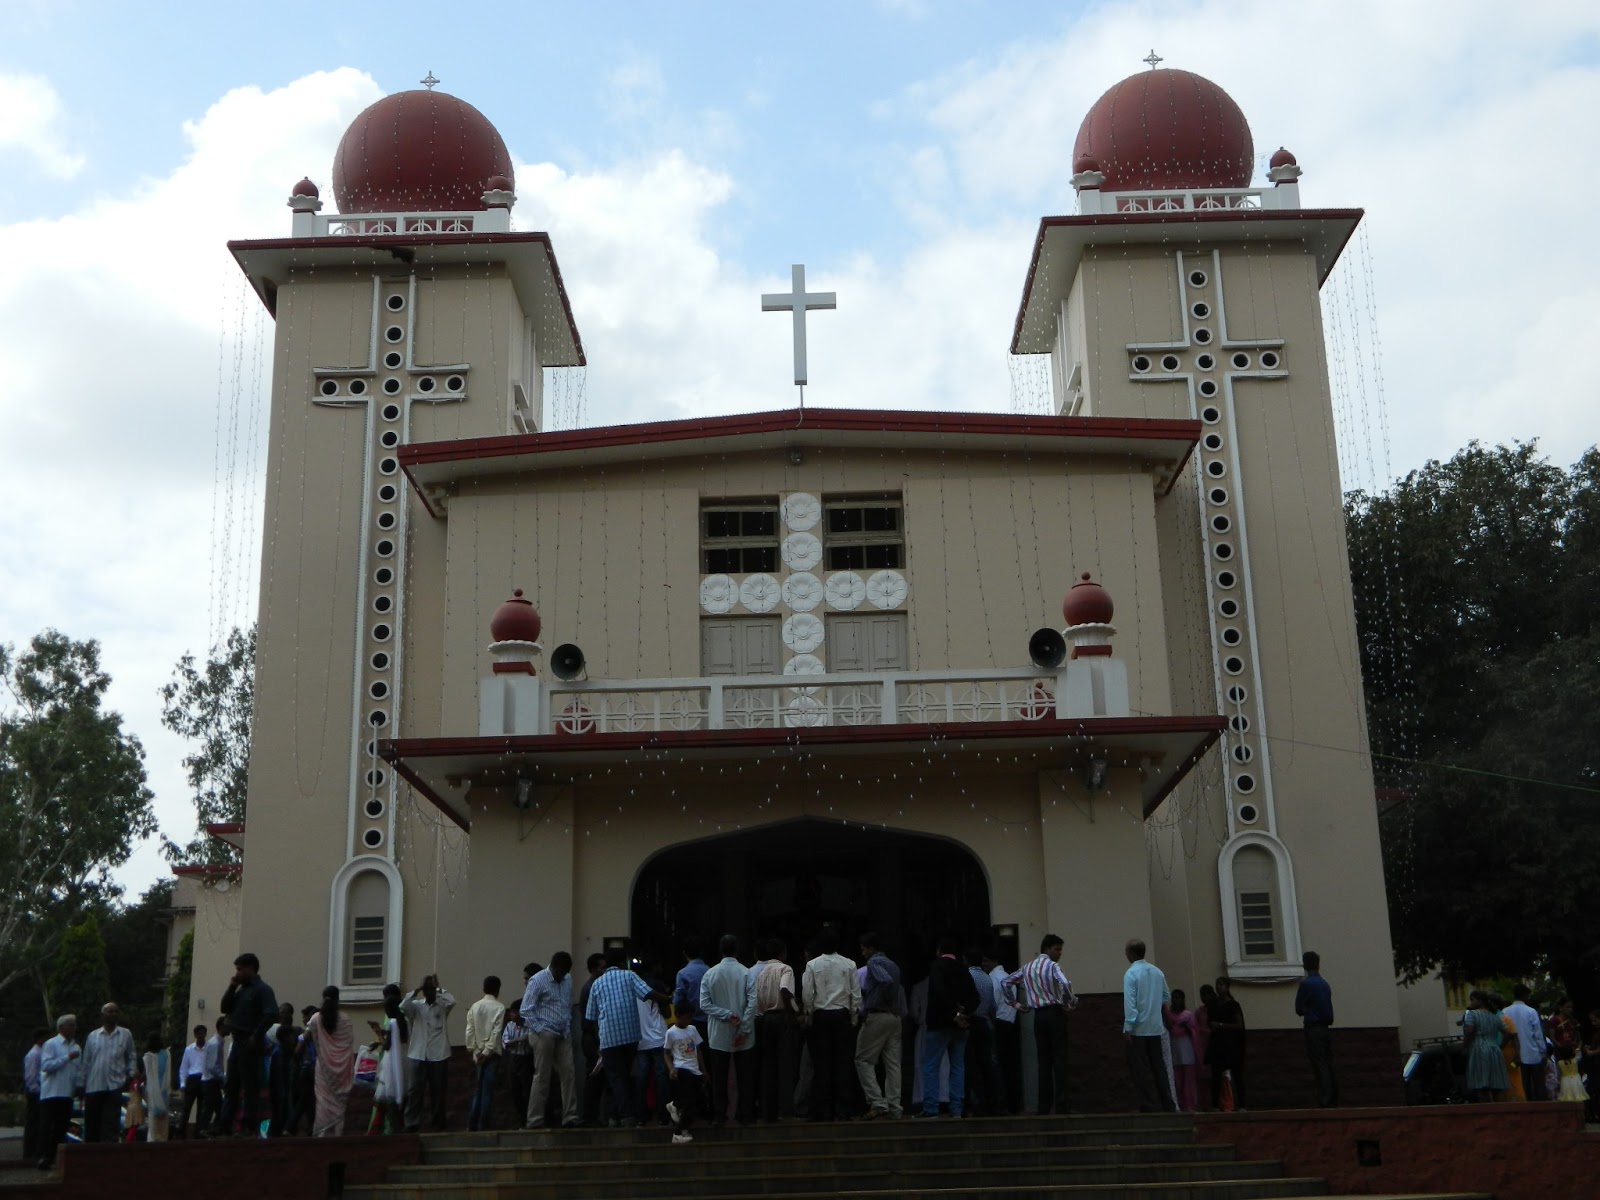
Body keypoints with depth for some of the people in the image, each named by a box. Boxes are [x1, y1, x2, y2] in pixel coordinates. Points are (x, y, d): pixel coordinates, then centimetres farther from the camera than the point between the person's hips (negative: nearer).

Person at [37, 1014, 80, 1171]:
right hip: (51, 1093, -6)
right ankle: (44, 1158, -5)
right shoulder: (51, 1044, -5)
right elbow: (46, 1065, -16)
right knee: (46, 1128, -5)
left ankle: (54, 1158, 13)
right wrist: (67, 1057, -17)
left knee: (61, 1128, 8)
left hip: (67, 1094, 6)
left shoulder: (76, 1047, 13)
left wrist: (79, 1085, 5)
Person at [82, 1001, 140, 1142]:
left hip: (114, 1086, -2)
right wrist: (82, 1087, 9)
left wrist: (132, 1072, -5)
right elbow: (86, 1062, 12)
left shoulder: (125, 1034, 8)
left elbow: (131, 1056, 13)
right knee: (91, 1125, 6)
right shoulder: (93, 1036, 10)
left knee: (110, 1125, -8)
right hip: (93, 1086, 2)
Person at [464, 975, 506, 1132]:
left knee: (477, 1089, 10)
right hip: (491, 1053, -4)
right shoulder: (500, 1007, -5)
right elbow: (497, 1032, -12)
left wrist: (474, 1050, 0)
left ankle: (472, 1125, 7)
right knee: (488, 1090, -2)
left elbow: (470, 1030, 0)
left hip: (477, 1053, 4)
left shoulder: (474, 1006, 5)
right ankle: (484, 1125, -3)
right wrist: (487, 1052, -10)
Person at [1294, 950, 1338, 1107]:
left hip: (1313, 1028, -6)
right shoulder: (1325, 984, 10)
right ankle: (1334, 1099, 10)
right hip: (1327, 1027, 6)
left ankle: (1325, 1100, -12)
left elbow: (1298, 1009, -4)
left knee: (1319, 1066, -8)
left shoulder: (1306, 984, -9)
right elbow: (1328, 1007, 14)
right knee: (1329, 1064, 10)